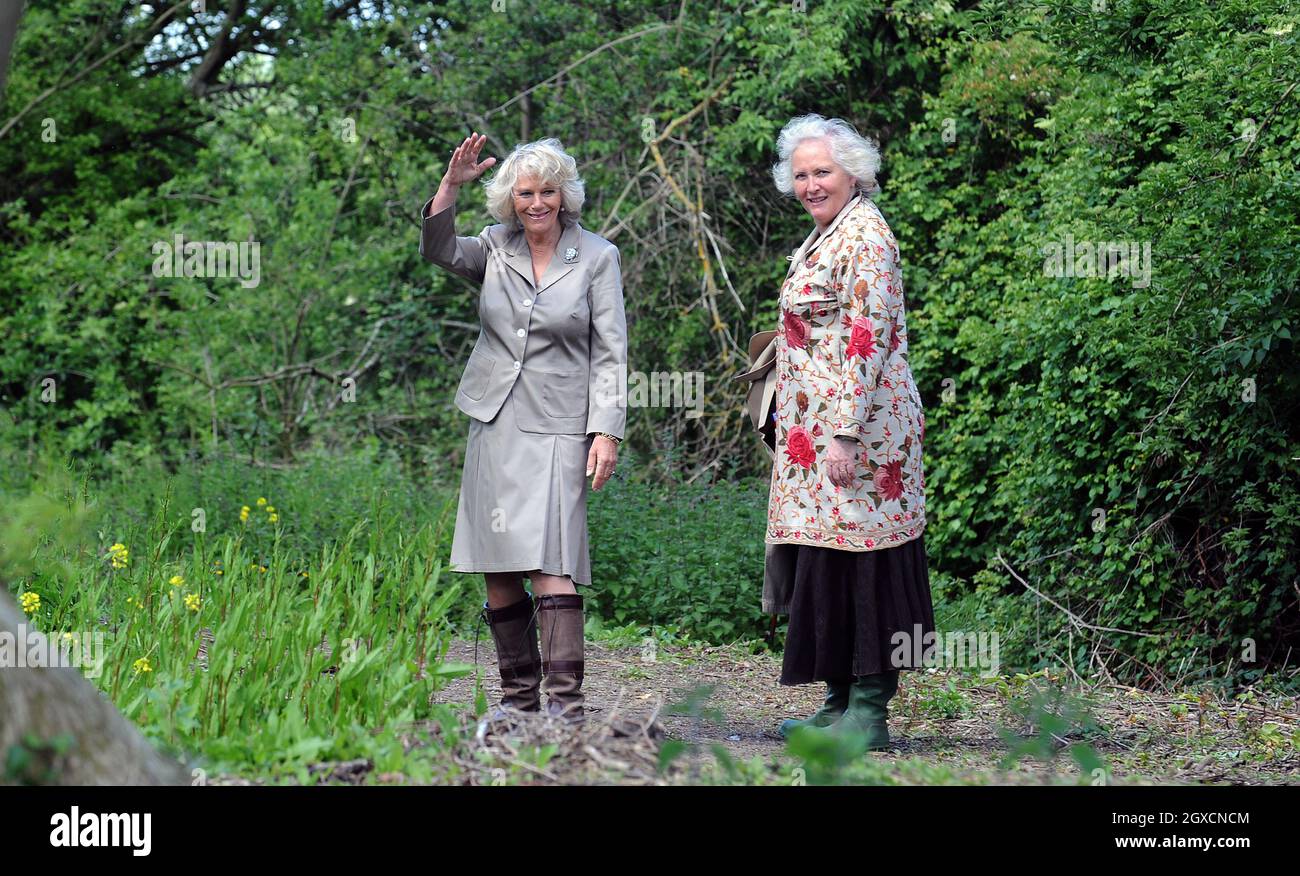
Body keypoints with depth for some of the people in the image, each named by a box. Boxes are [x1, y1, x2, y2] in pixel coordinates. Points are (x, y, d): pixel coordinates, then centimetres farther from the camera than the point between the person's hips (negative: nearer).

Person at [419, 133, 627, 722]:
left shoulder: (596, 257, 0)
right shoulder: (496, 248, 9)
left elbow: (611, 352, -1)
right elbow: (438, 250, -9)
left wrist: (607, 432, -8)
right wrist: (452, 185, -20)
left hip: (558, 429, -4)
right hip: (494, 424, 4)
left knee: (549, 562, -16)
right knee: (498, 571, 5)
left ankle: (565, 700, -19)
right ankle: (519, 691, 16)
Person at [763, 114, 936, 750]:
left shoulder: (865, 237, -12)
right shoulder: (825, 236, 18)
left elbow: (868, 340, -19)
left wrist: (844, 433, -22)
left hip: (855, 426, -10)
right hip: (816, 431, 10)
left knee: (854, 556, -8)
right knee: (825, 556, 10)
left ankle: (869, 710, -4)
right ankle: (842, 699, 16)